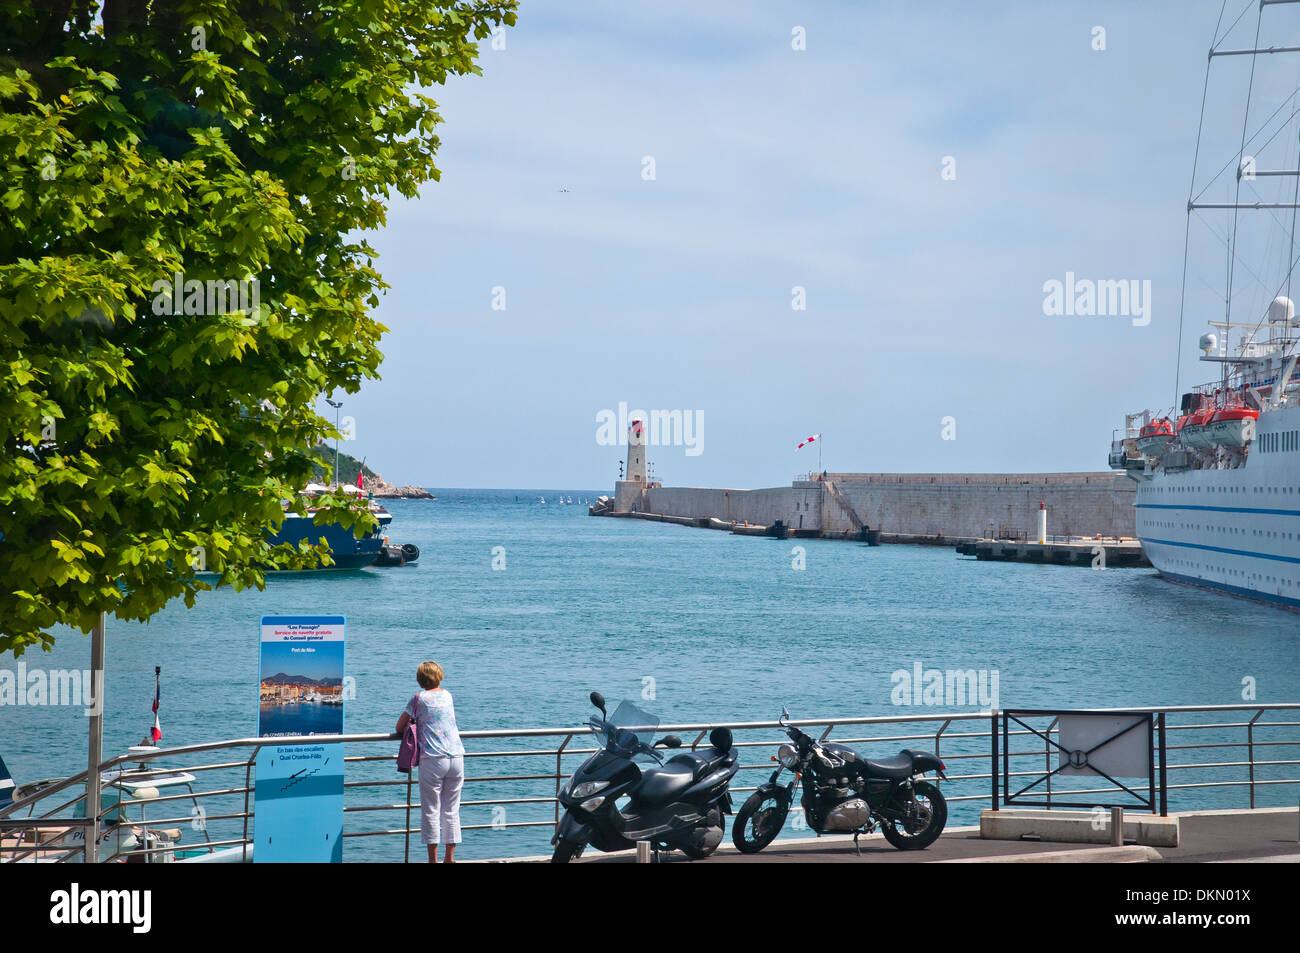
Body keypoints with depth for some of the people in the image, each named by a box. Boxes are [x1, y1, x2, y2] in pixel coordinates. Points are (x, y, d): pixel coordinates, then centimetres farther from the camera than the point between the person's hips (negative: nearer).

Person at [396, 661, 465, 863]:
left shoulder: (419, 698, 2)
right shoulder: (447, 695, 15)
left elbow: (399, 728, 7)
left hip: (433, 760, -4)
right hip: (456, 757, 4)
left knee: (431, 811, 1)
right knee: (451, 811, 9)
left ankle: (433, 860, -1)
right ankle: (449, 858, 10)